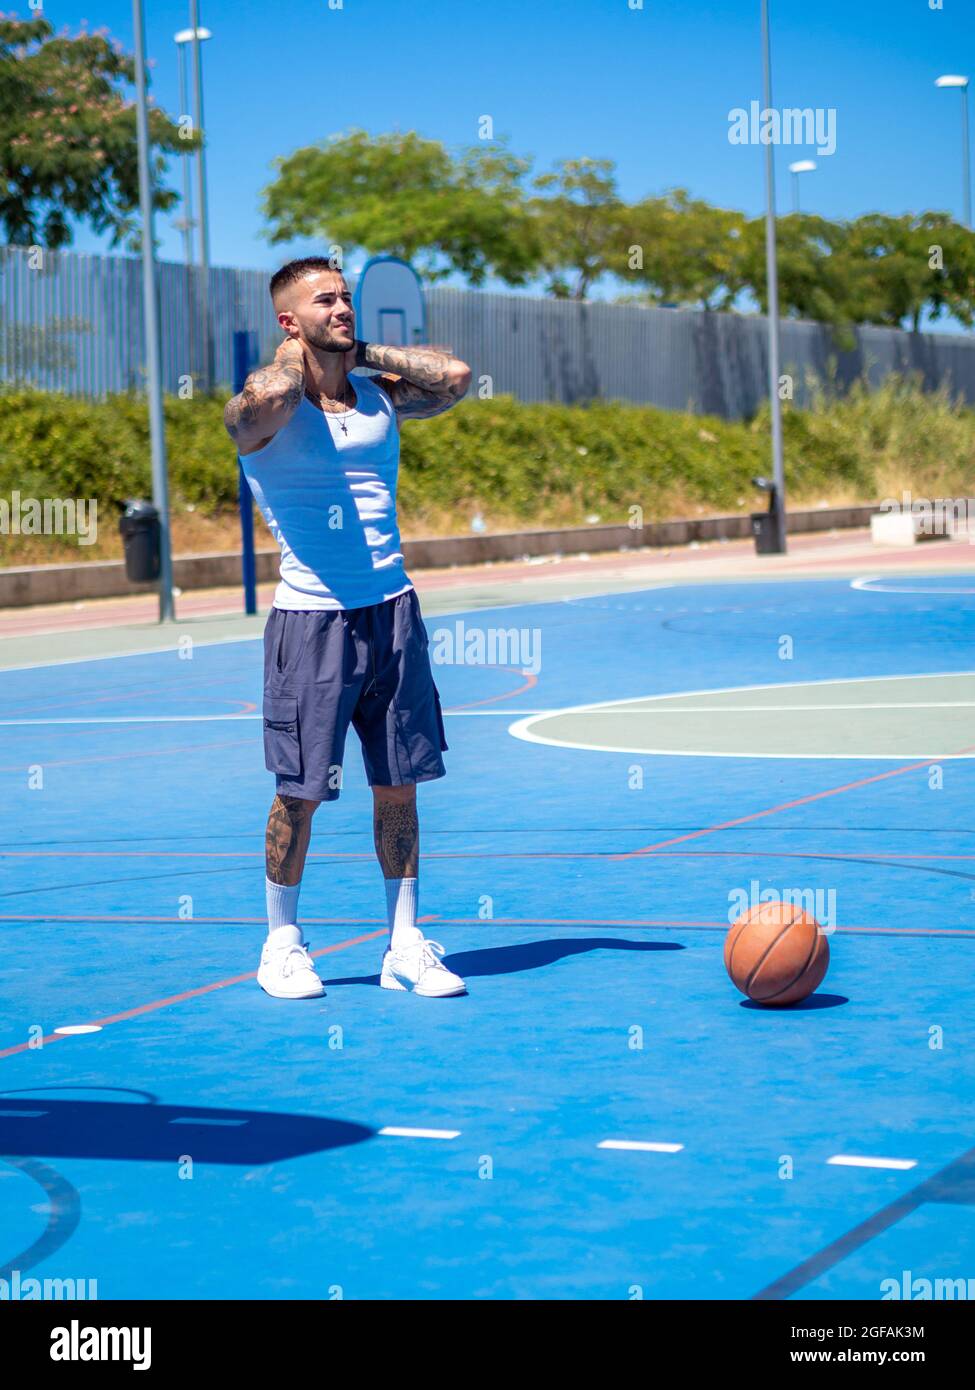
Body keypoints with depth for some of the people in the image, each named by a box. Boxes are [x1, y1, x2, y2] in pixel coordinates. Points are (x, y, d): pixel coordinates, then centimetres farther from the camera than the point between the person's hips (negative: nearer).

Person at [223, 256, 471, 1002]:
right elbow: (269, 396, -30)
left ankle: (405, 946, 14)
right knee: (300, 792, 1)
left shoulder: (380, 399, 10)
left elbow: (456, 375, -6)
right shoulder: (260, 412, -6)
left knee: (398, 786, 6)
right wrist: (295, 351, -9)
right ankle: (282, 941, 17)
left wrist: (365, 351, 0)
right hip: (311, 615, -4)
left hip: (393, 611, 5)